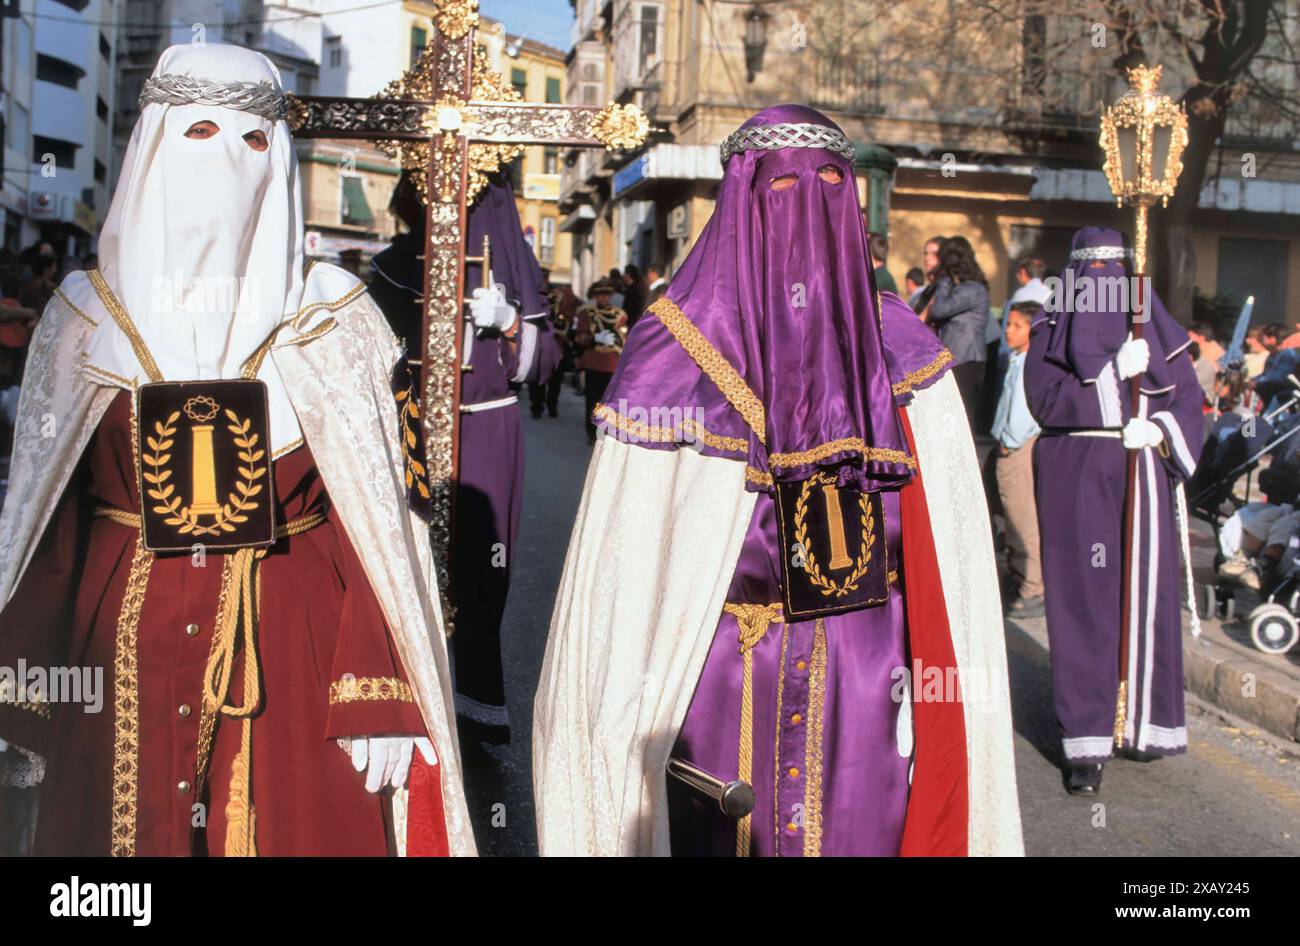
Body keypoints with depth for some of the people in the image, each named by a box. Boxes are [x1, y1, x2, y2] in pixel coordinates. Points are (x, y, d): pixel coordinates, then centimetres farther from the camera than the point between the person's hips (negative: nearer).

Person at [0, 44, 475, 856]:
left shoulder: (330, 321, -2)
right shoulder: (88, 316, 2)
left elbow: (374, 523, -5)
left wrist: (380, 697, -12)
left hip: (290, 646, -1)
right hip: (120, 650, 2)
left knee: (298, 828, 5)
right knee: (120, 826, 11)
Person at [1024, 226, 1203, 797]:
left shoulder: (1156, 327, 12)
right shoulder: (1052, 330, 5)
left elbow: (1188, 398, 7)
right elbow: (1043, 397, -10)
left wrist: (1161, 429, -13)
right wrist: (1114, 371, -17)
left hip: (1144, 477, 3)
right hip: (1075, 478, -2)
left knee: (1146, 595, 3)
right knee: (1082, 601, -5)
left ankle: (1143, 722, 18)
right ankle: (1087, 744, -3)